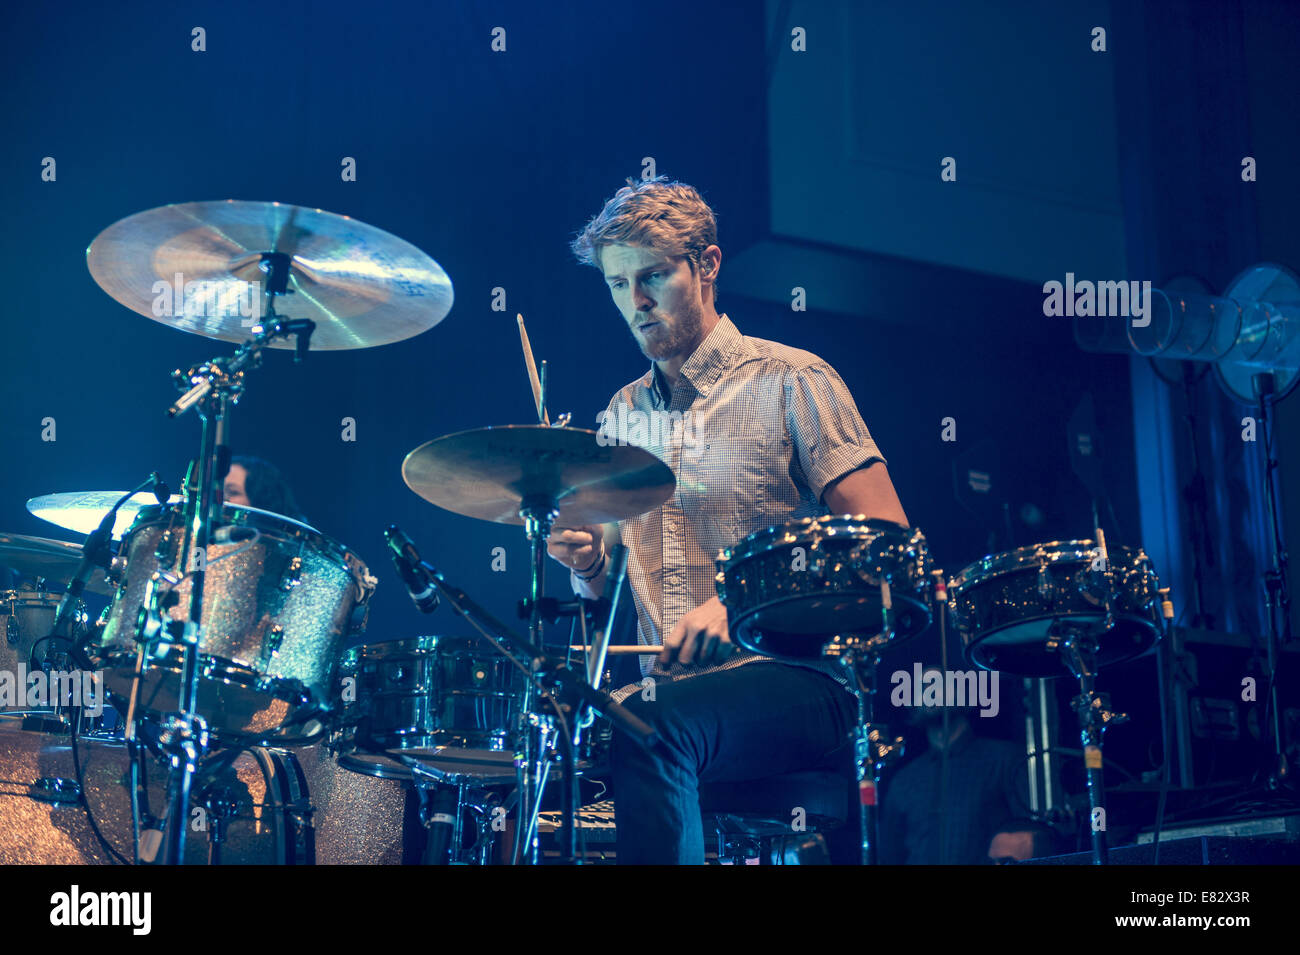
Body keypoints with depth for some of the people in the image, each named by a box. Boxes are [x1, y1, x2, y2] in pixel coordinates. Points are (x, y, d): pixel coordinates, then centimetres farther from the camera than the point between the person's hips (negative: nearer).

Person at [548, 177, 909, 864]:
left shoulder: (789, 381, -1)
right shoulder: (621, 416, 17)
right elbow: (609, 592, 24)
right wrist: (587, 563, 0)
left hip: (796, 681, -5)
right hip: (666, 688, 5)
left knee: (647, 728, -34)